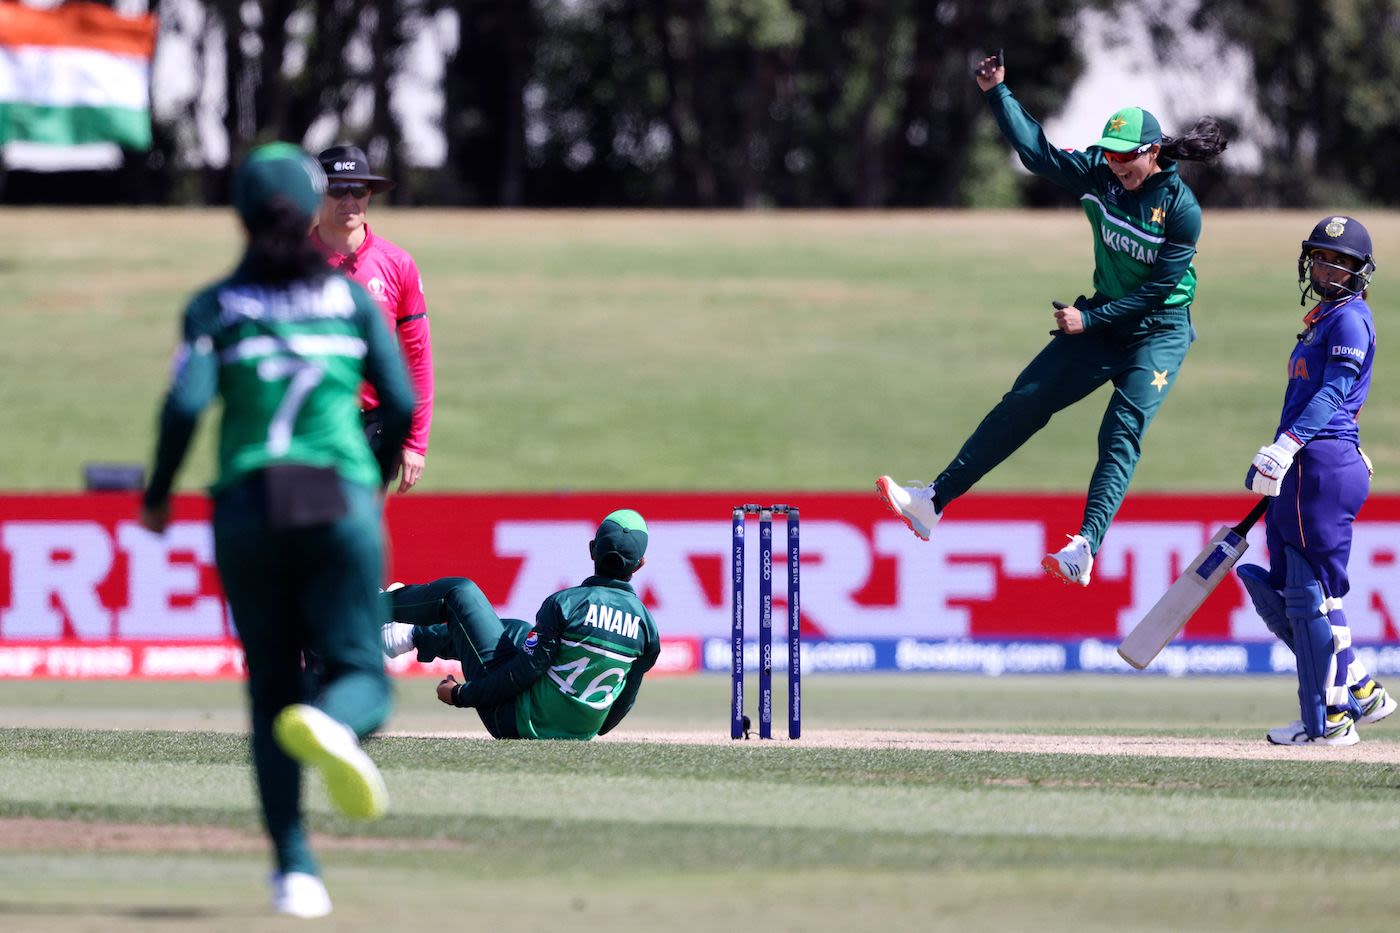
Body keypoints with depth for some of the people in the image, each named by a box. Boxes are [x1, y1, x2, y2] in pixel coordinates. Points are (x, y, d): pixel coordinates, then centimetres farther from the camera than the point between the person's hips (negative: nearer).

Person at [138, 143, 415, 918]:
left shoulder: (217, 306, 5)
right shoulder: (352, 298, 8)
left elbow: (186, 403, -9)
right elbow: (402, 404, 3)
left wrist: (157, 498, 5)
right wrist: (380, 476, 22)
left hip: (248, 505, 1)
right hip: (342, 504, -1)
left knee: (271, 689, 11)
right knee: (361, 674, 1)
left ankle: (294, 867, -1)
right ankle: (331, 726, -39)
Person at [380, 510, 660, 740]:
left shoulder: (565, 603, -17)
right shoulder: (645, 623, -2)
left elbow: (528, 668, -18)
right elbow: (625, 699, 6)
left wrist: (460, 695, -8)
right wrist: (594, 731, 27)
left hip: (518, 722, -6)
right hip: (580, 731, 6)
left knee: (460, 591, 9)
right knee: (519, 630, 34)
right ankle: (414, 636, 51)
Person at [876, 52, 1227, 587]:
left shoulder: (1182, 210, -19)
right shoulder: (1098, 177, -4)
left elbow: (1158, 290, -19)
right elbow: (1037, 152, -5)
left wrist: (1089, 319, -19)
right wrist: (998, 93, -12)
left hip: (1160, 332, -6)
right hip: (1104, 320, 6)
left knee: (1121, 432, -22)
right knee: (1024, 403, -1)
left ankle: (1084, 549, -33)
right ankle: (934, 502, -1)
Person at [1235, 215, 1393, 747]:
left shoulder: (1349, 319, -7)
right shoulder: (1321, 318, 23)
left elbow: (1333, 390, -18)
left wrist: (1287, 445, -29)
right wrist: (1272, 462, 27)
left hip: (1324, 463, -10)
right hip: (1303, 471, 10)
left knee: (1313, 593, -8)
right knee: (1278, 593, 11)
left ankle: (1331, 720, -3)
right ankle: (1360, 690, 16)